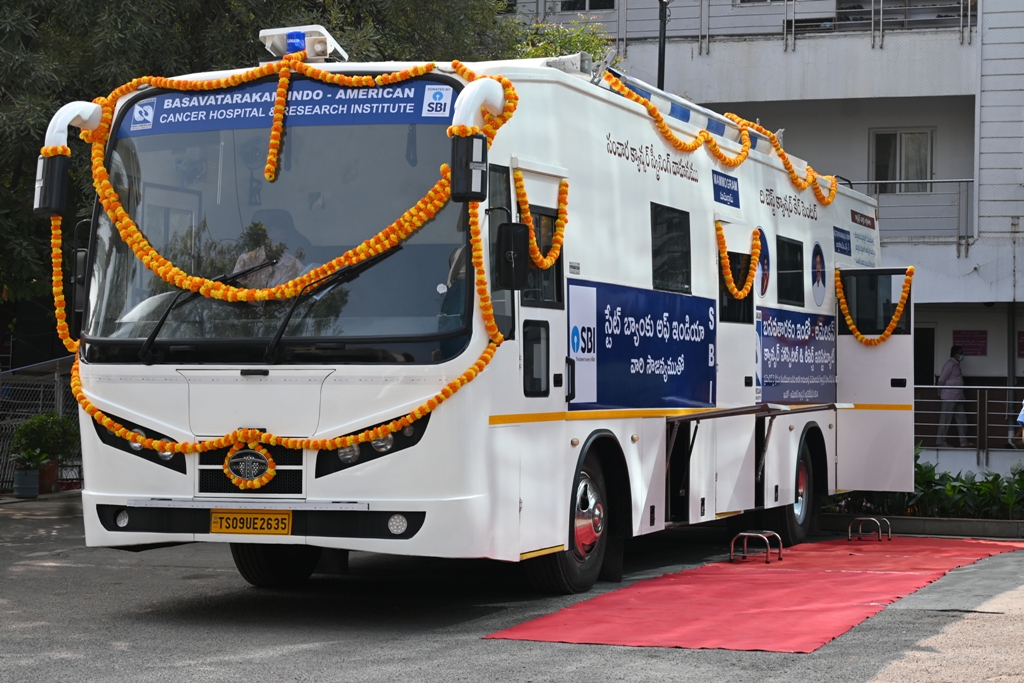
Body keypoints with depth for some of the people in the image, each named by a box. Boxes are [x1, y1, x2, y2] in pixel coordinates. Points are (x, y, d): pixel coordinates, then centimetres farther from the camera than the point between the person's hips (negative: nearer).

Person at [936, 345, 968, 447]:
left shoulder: (956, 364, 17)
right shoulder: (950, 364, -13)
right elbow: (941, 379, -14)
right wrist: (940, 393, -6)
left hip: (957, 398, 9)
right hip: (949, 397, -9)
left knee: (961, 419, 8)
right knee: (945, 419, -4)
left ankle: (963, 442, 11)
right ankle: (940, 441, 2)